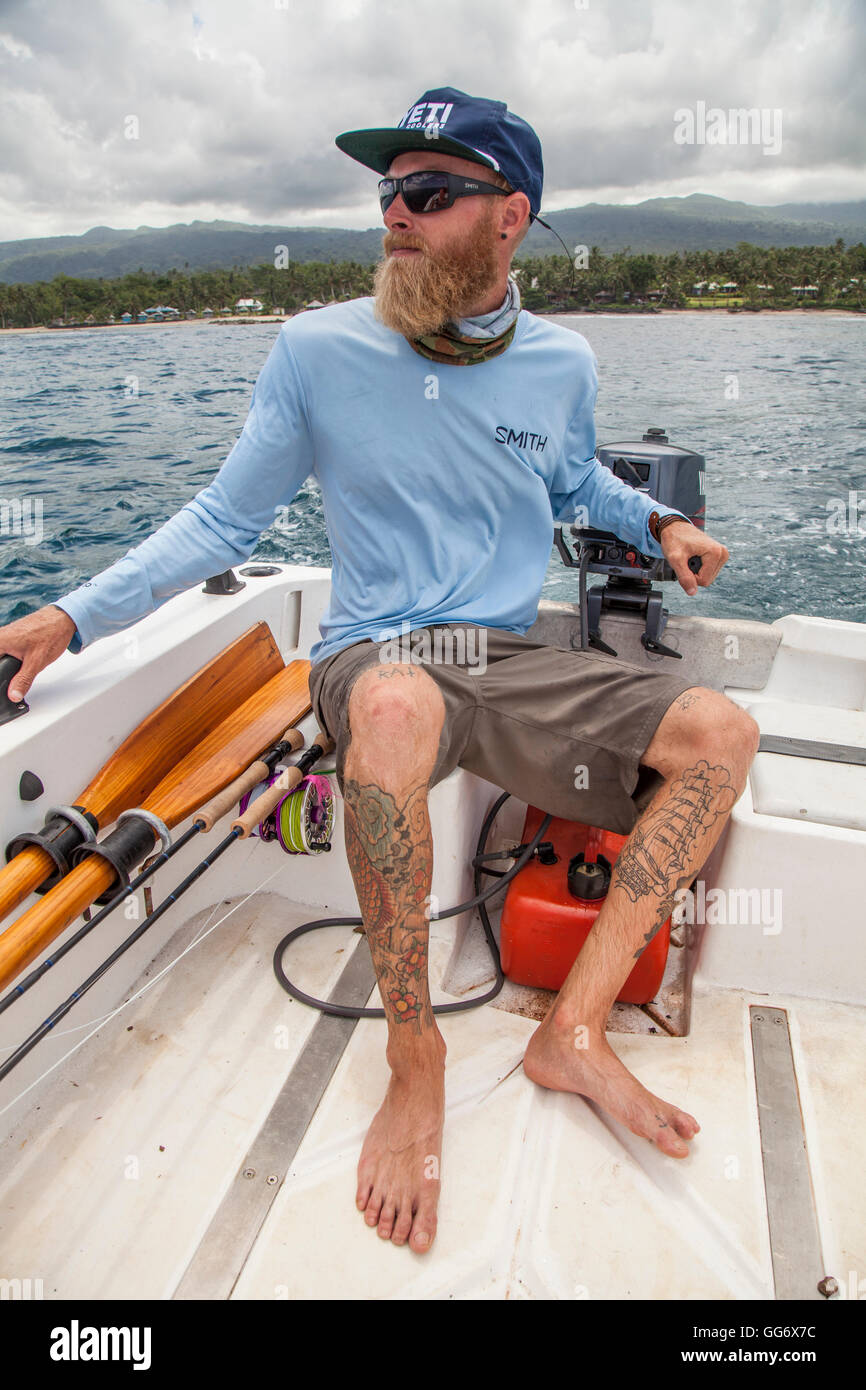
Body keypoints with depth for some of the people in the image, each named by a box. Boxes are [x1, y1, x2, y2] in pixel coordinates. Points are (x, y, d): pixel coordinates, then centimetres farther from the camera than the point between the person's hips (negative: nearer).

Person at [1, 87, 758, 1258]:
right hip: (373, 659, -3)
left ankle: (575, 1032, -12)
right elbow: (223, 520, 3)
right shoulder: (318, 350, -2)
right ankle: (413, 1053, -18)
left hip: (515, 664, 4)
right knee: (397, 708, -41)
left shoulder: (561, 363, 6)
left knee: (721, 731, -16)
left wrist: (656, 522, 7)